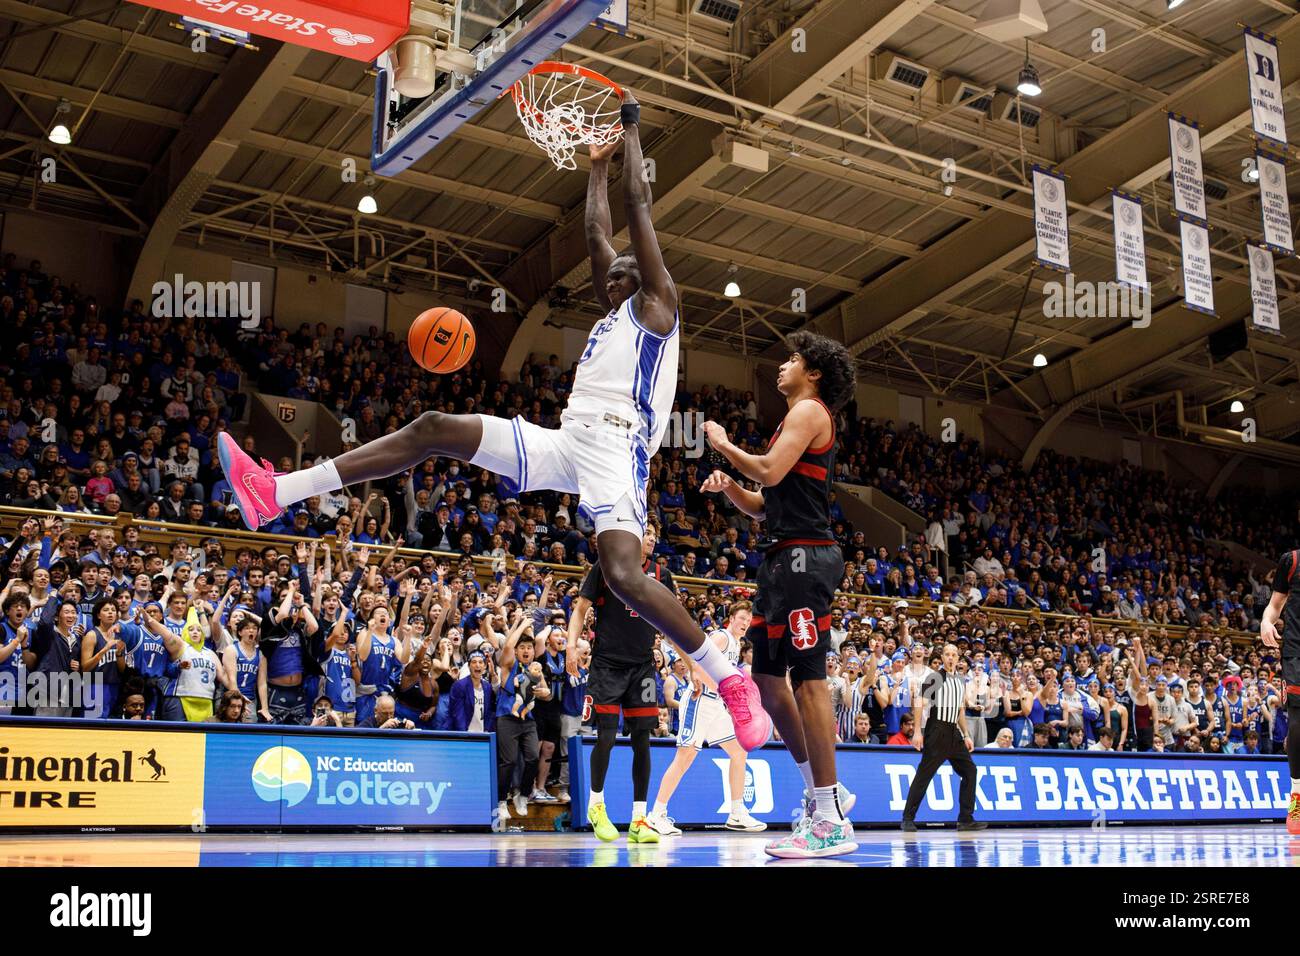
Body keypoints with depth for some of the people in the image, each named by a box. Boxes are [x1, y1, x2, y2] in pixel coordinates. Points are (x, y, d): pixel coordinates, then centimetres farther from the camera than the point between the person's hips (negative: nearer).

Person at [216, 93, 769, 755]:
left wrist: (631, 130, 19)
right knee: (433, 429, -1)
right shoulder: (616, 315, 32)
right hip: (565, 443, 9)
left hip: (614, 448, -8)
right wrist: (598, 167, 43)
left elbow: (639, 205, 9)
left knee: (624, 575, -30)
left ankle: (732, 681, -14)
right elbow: (598, 236, 37)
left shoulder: (656, 303, 10)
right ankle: (277, 494, -5)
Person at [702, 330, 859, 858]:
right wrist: (727, 487, 7)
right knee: (768, 676, 11)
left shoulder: (810, 410, -3)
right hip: (784, 558, 10)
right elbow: (762, 506, 25)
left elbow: (770, 472, -18)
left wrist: (724, 445, -2)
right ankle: (820, 789, 20)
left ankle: (831, 821, -11)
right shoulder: (795, 419, 26)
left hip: (804, 556, -10)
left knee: (807, 676, -13)